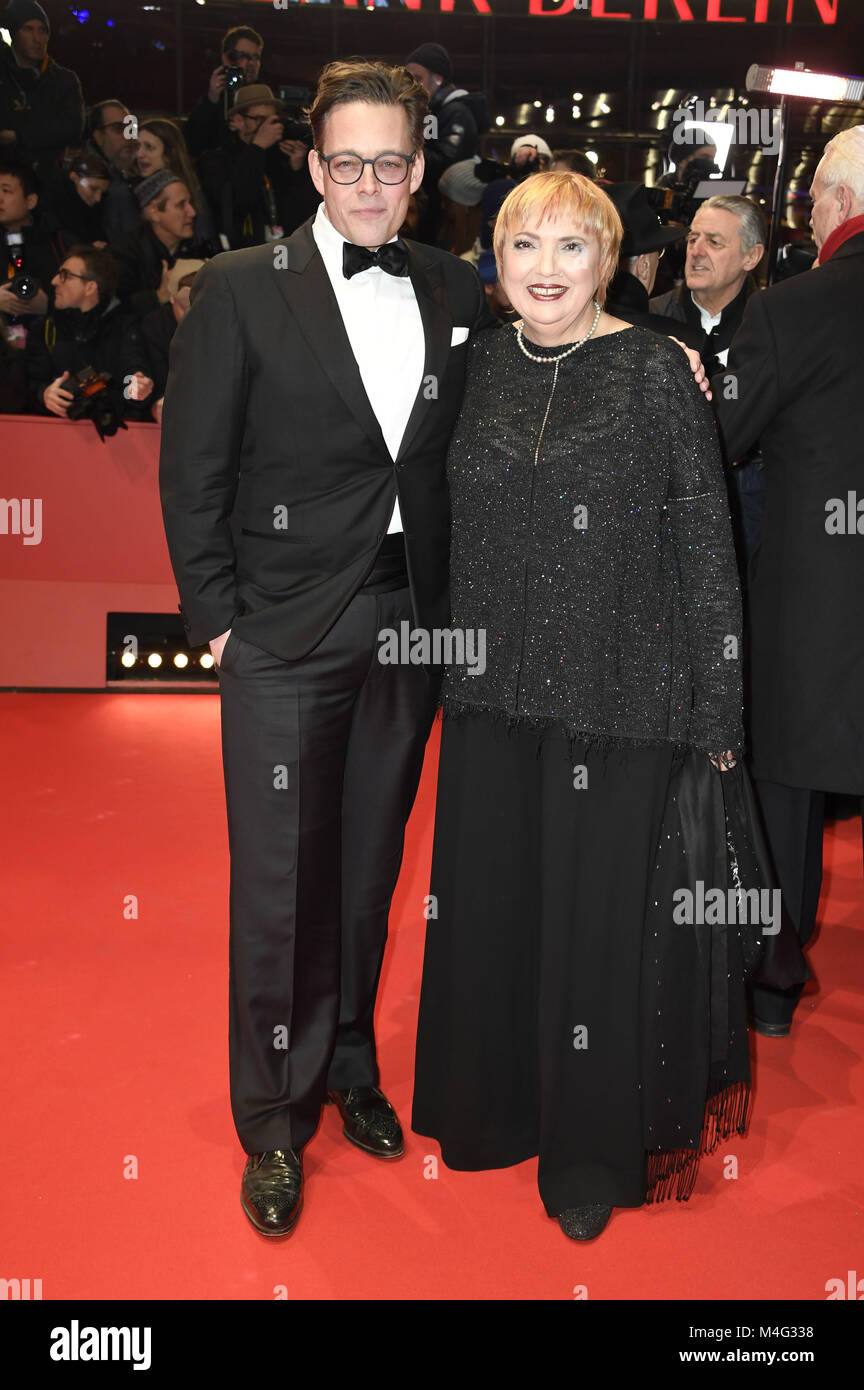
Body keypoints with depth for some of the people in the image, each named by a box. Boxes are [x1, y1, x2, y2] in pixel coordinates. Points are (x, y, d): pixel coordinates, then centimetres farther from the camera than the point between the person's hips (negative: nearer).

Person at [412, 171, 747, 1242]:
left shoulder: (654, 368, -5)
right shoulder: (480, 363, 7)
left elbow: (705, 539, -6)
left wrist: (717, 707, -8)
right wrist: (452, 656, 7)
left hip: (621, 691, -4)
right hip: (495, 684, 4)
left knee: (601, 909, 5)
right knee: (491, 899, 12)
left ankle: (594, 1152, 26)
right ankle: (495, 1108, 36)